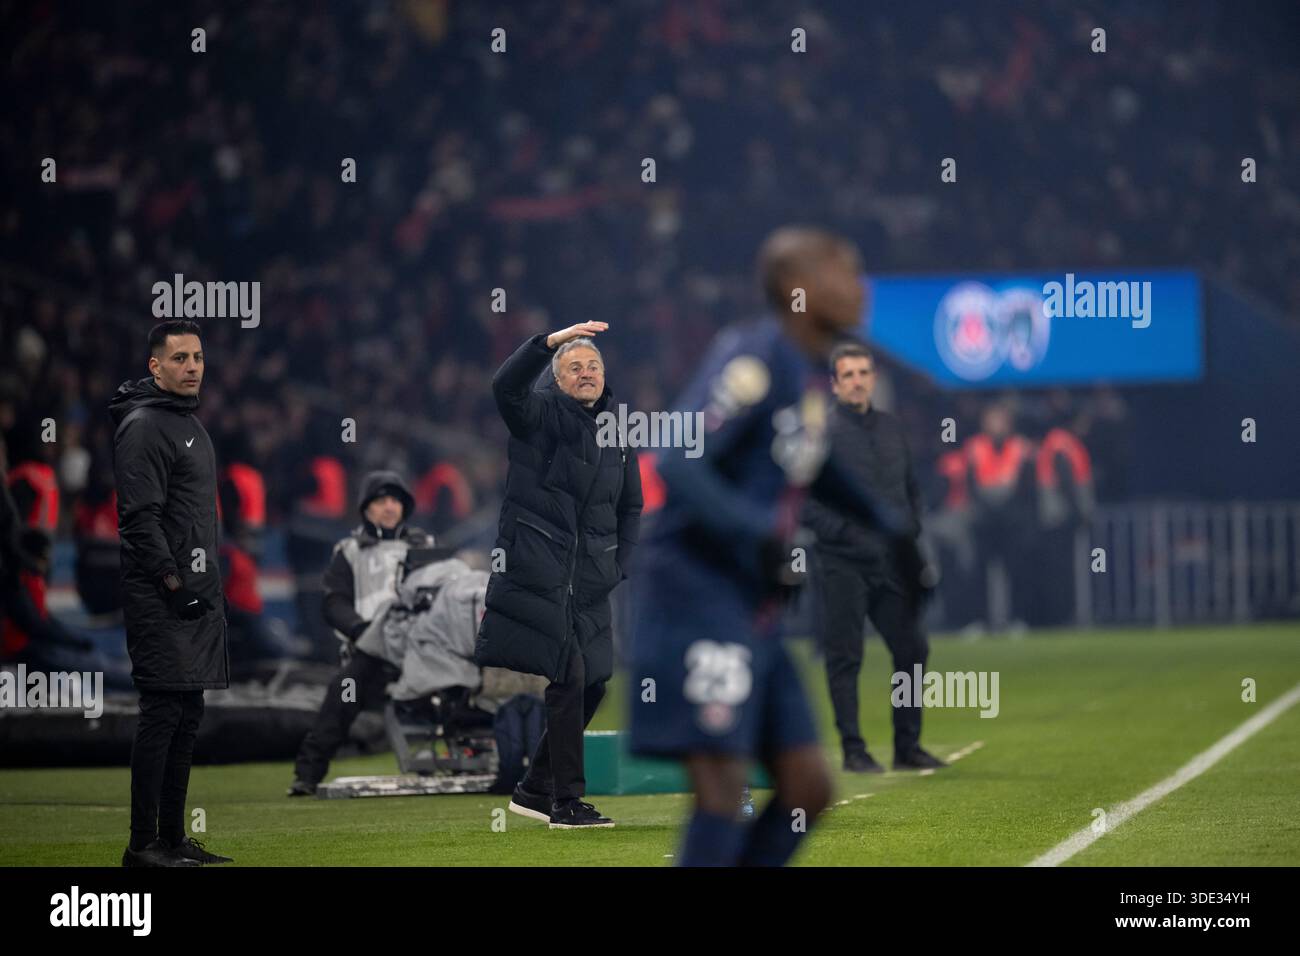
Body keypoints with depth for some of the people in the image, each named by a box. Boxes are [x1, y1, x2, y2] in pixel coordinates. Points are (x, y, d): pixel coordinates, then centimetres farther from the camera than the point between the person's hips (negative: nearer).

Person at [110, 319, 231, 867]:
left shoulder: (189, 423, 19)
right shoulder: (143, 426, -11)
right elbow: (139, 516, -18)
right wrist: (173, 581, -20)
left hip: (194, 597, 10)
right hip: (161, 598, -10)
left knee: (187, 717, 11)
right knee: (163, 714, -10)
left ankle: (173, 837, 16)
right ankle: (143, 843, -8)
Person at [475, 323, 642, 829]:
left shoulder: (617, 432, 15)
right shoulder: (541, 414, -3)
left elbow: (631, 505, 24)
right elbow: (507, 386, -25)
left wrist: (618, 564, 11)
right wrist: (552, 341, -37)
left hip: (590, 580, 7)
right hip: (537, 573, -7)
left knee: (593, 682, 9)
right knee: (569, 677, -12)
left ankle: (535, 790, 23)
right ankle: (567, 802, -5)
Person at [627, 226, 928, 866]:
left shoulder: (811, 373, 12)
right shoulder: (753, 358, -15)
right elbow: (677, 464, -24)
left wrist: (884, 521, 28)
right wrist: (761, 535, -33)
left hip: (755, 615, 9)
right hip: (697, 595, -9)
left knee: (807, 788, 7)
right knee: (722, 789, -13)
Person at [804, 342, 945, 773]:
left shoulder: (892, 428, 14)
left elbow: (912, 487, 23)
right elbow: (803, 501, -8)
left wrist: (911, 531, 7)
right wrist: (844, 533, -16)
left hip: (893, 564, 6)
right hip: (844, 564, -6)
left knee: (912, 650, 7)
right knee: (844, 659, -3)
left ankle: (908, 747, 17)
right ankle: (853, 751, 3)